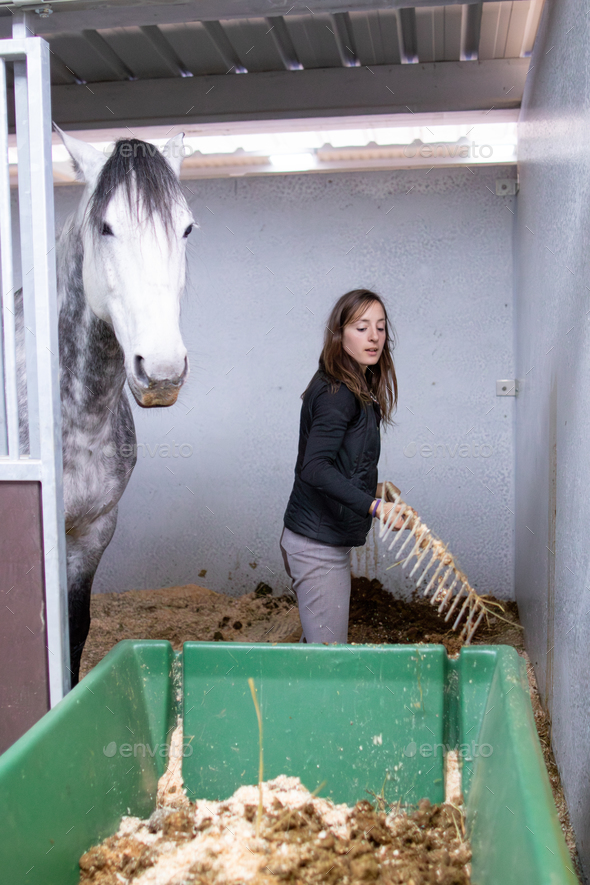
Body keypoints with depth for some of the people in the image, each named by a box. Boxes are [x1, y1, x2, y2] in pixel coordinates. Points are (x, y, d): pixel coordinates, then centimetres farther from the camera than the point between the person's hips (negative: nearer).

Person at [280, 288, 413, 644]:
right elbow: (316, 468, -30)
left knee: (320, 643, 21)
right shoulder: (337, 394, -19)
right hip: (318, 545, -10)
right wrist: (375, 505, -36)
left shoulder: (355, 389, 12)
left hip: (324, 541, 10)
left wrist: (372, 486, 21)